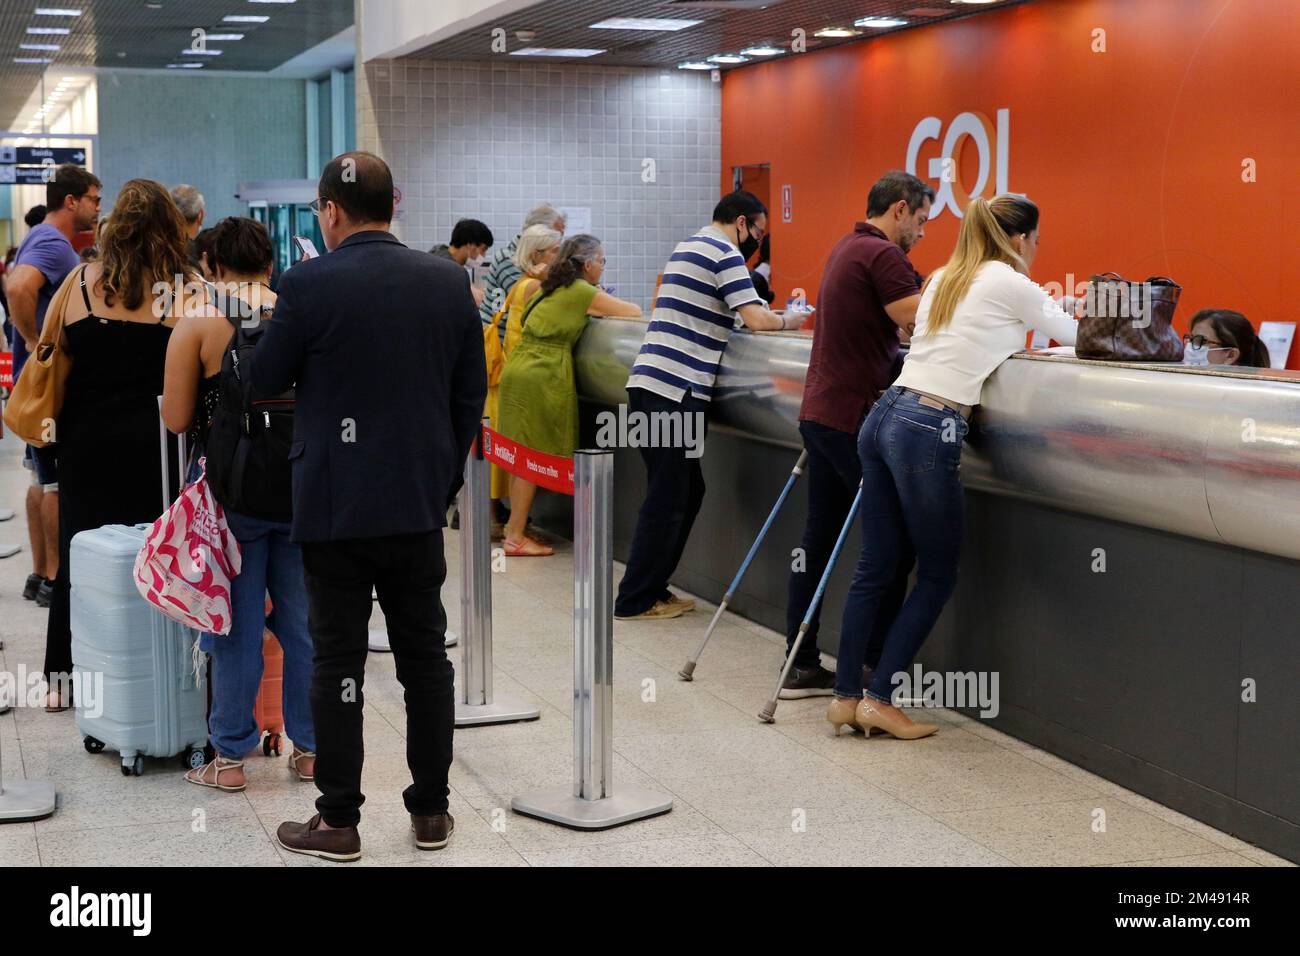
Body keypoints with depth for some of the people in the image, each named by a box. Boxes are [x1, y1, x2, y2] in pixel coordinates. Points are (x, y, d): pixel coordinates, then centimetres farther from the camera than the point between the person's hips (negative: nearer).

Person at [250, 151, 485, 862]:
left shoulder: (310, 285, -12)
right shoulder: (447, 280, 2)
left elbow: (263, 381, -1)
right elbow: (472, 392, 7)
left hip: (337, 504, -4)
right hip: (420, 500, 4)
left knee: (337, 663, 4)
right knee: (425, 655, 12)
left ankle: (338, 822, 11)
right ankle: (431, 811, 19)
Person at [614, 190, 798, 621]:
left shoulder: (685, 248, 23)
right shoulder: (724, 253, -7)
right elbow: (757, 319, -15)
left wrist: (778, 313, 20)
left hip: (647, 384, 9)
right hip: (676, 391, -9)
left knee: (685, 492, 16)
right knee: (667, 499, -2)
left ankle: (650, 588, 20)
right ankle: (636, 599, 3)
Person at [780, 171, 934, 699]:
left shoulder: (847, 249, 18)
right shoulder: (882, 255, -13)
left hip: (821, 413, 10)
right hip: (854, 417, -9)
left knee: (819, 537, 9)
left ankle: (802, 666, 12)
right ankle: (880, 669, 3)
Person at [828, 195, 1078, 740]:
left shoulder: (943, 279, 20)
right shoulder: (1010, 284, -1)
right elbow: (1075, 336, 14)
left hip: (885, 417, 8)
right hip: (928, 433, -8)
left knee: (874, 567, 12)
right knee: (938, 575, 6)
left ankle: (846, 696, 16)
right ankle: (879, 700, 6)